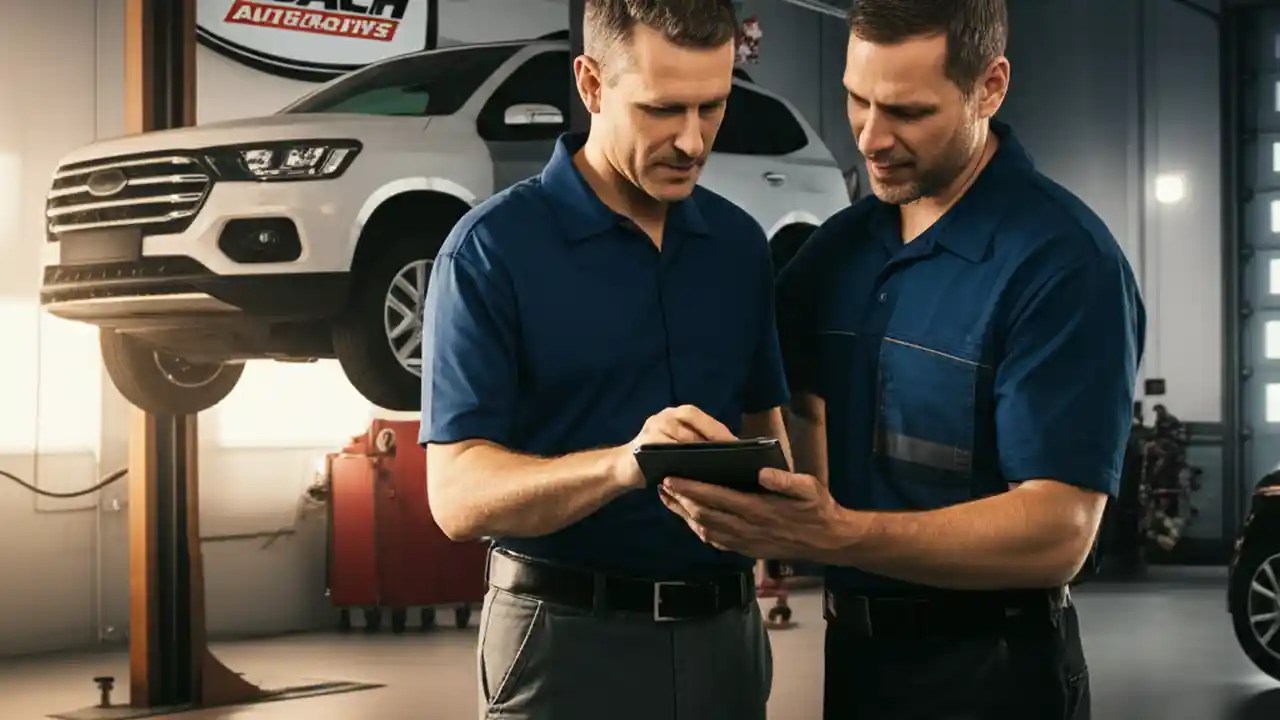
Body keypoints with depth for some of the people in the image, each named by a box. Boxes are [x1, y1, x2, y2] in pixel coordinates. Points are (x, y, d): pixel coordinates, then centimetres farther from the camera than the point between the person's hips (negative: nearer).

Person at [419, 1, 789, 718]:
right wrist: (622, 464, -32)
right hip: (568, 637, -5)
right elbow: (458, 492, -16)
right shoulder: (494, 247, -11)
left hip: (726, 629, 5)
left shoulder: (739, 242, 6)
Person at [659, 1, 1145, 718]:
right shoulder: (839, 246, 5)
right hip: (853, 652, 7)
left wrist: (836, 536, -35)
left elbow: (1058, 532, -24)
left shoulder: (1064, 263, -18)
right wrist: (730, 490, -10)